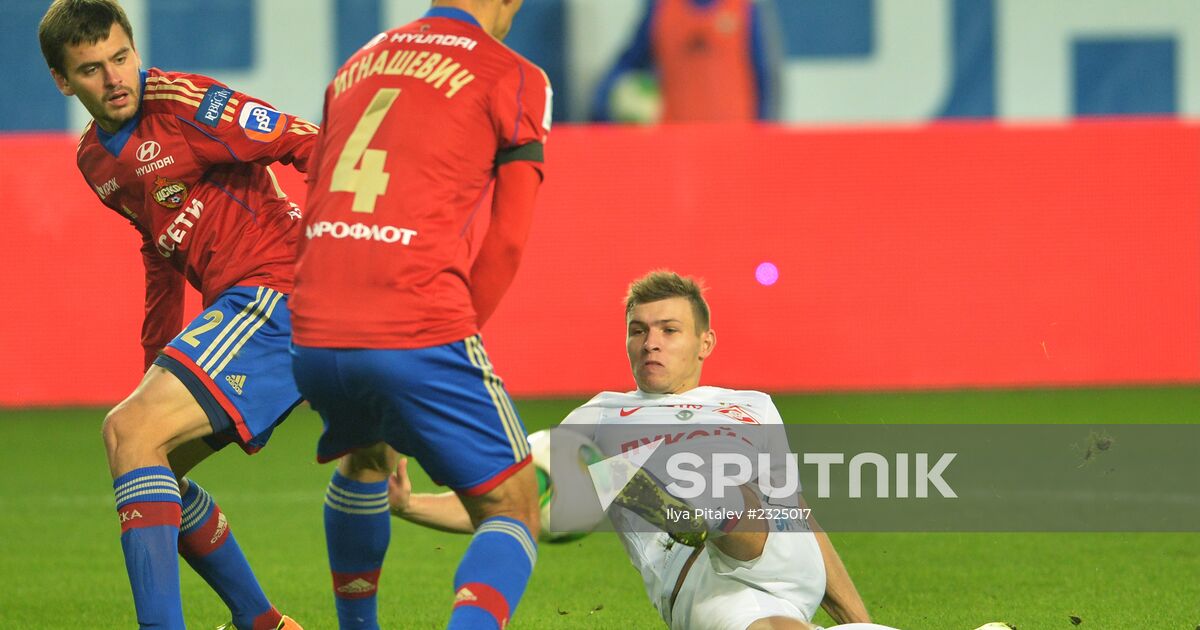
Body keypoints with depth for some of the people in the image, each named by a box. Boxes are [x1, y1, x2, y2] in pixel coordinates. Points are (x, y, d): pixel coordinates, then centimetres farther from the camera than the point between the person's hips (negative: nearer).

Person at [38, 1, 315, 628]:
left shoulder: (182, 102, -13)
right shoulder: (94, 160, 15)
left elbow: (309, 146, -16)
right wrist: (155, 368, 32)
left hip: (273, 289, -10)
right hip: (238, 306, 10)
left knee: (130, 431, -21)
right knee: (151, 469, 18)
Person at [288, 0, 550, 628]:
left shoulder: (357, 64, 22)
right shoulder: (514, 79, 5)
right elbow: (506, 240, 3)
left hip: (312, 339, 6)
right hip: (417, 334, -6)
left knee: (365, 458, 36)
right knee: (512, 511, 2)